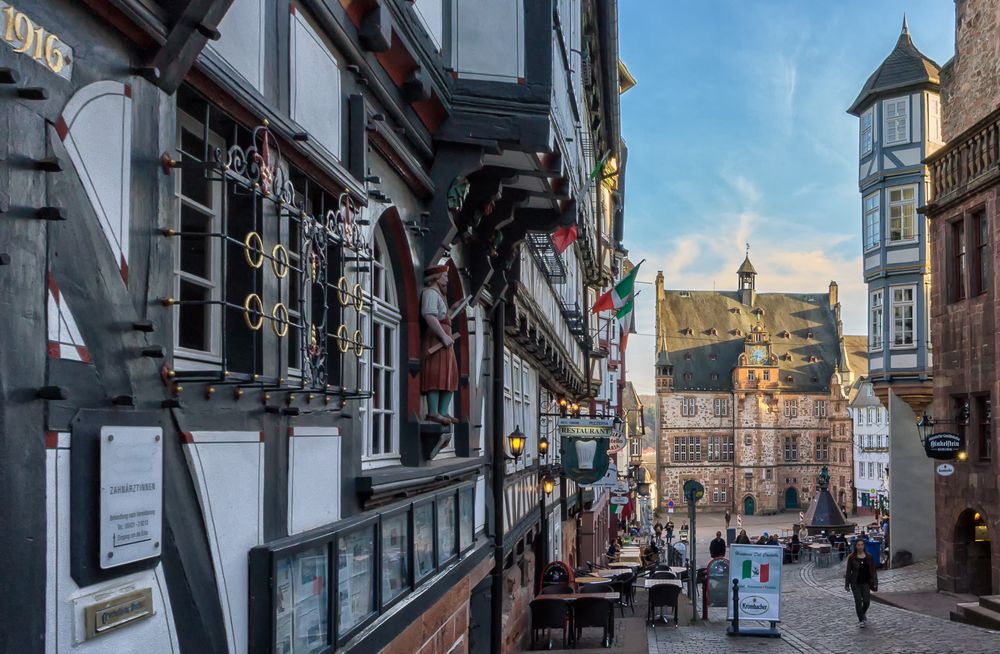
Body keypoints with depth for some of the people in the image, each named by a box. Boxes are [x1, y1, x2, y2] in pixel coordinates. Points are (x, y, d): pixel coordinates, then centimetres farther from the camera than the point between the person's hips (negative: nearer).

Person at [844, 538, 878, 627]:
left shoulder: (868, 557, 1)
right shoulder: (852, 557, -4)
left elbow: (873, 570, 4)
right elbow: (848, 571, -2)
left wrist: (875, 583, -1)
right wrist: (847, 584, -3)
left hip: (865, 583, 2)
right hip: (855, 583, -2)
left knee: (866, 601, -2)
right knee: (858, 601, -5)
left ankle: (863, 613, 31)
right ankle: (861, 620, 7)